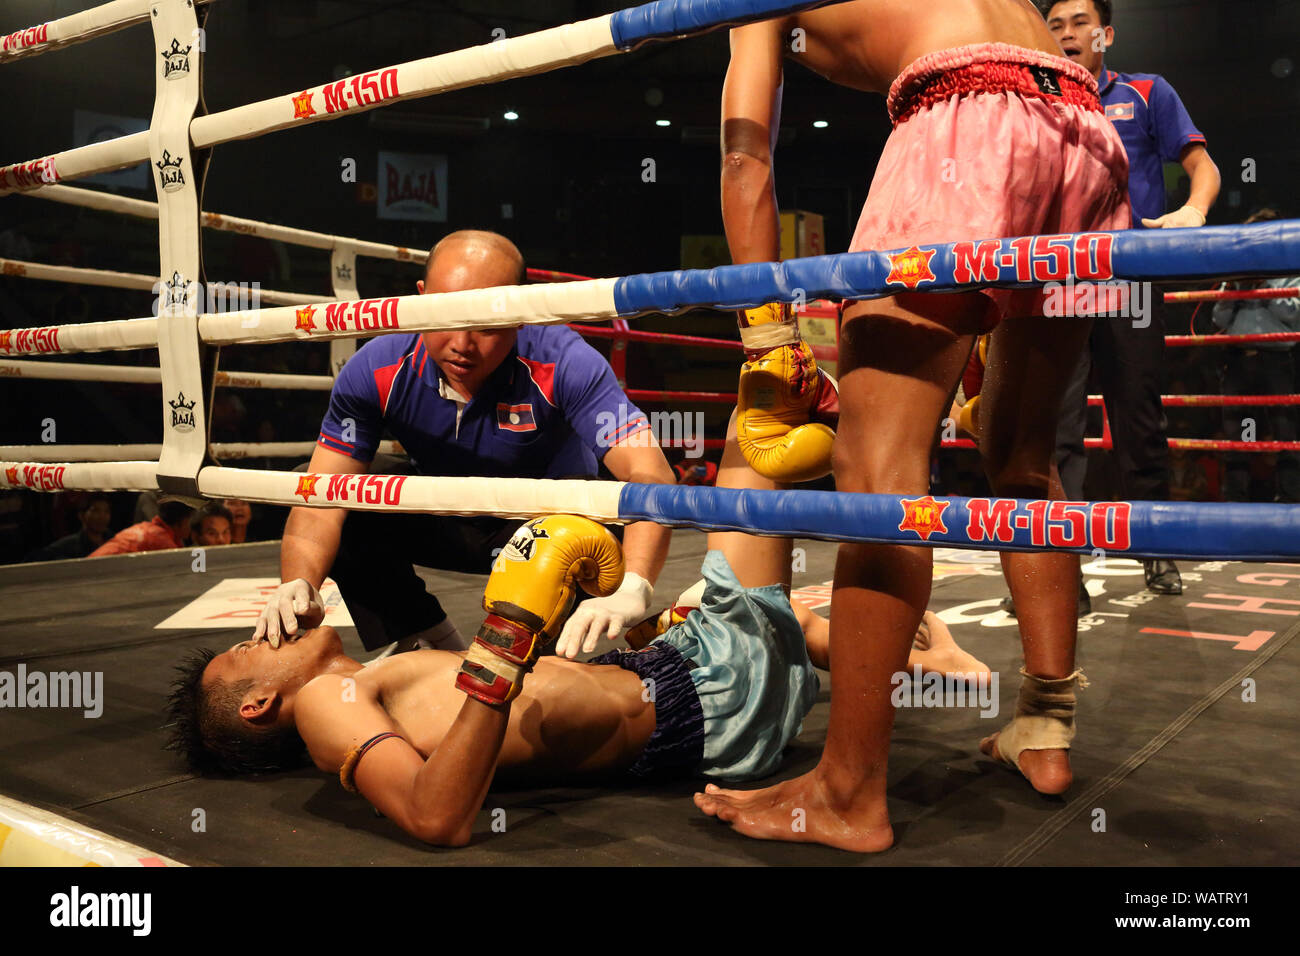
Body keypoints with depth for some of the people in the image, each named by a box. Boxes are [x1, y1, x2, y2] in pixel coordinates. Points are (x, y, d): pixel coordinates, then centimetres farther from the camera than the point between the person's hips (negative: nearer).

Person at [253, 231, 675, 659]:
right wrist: (298, 586, -43)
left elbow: (650, 476, -41)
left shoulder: (563, 364, -31)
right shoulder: (376, 372, -22)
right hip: (446, 522, 3)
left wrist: (633, 589, -59)